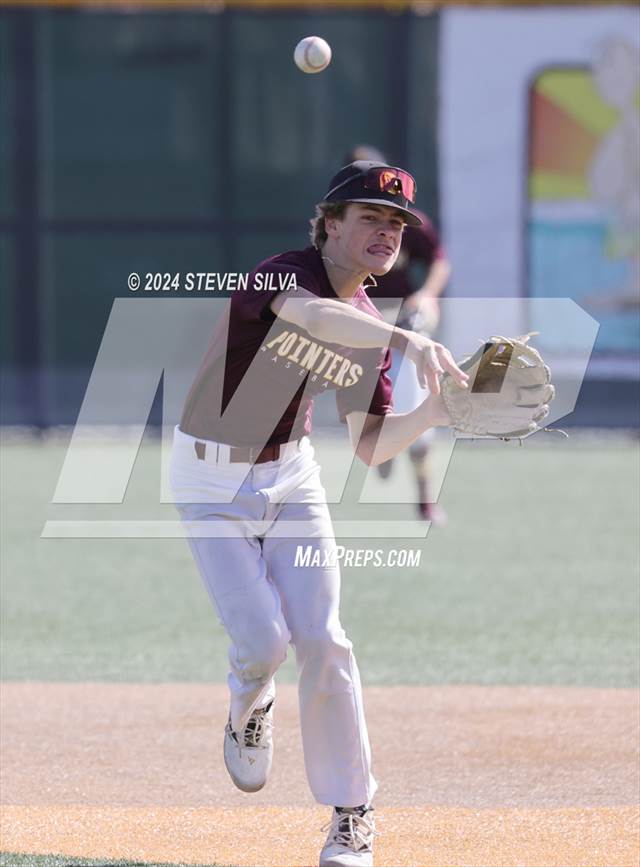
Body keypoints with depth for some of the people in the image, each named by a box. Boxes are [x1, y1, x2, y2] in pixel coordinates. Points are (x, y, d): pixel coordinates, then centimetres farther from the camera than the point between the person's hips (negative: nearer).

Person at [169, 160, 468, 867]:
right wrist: (408, 343, -58)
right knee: (262, 637, -13)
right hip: (210, 479, -5)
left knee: (322, 641, -6)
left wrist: (431, 412, -18)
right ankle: (248, 711, 25)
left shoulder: (369, 330, -2)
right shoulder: (285, 273, -21)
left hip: (290, 475, 5)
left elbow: (371, 446, 1)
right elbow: (313, 316, -46)